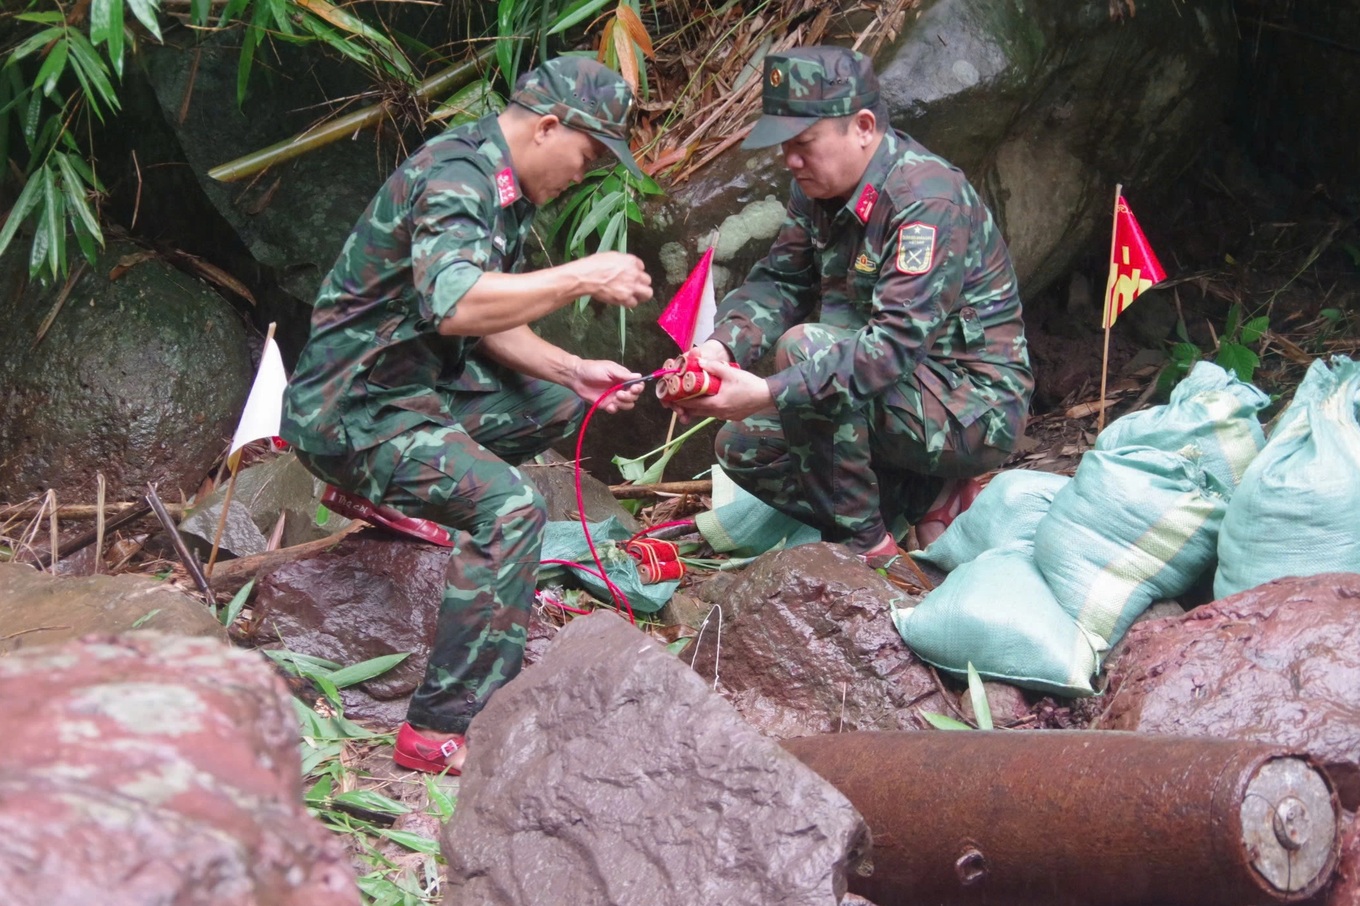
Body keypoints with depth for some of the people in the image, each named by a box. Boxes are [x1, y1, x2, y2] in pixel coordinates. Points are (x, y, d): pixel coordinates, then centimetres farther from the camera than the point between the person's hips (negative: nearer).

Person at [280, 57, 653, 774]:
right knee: (509, 506, -26)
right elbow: (454, 306, -38)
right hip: (353, 409, -10)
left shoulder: (502, 186, 11)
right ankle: (443, 733, -24)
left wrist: (573, 370, 1)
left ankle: (382, 493, 8)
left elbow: (490, 322, 16)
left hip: (420, 388, 10)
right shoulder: (456, 176, -21)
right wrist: (584, 277, -30)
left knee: (564, 401, 13)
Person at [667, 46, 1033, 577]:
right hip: (904, 396, 9)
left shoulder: (928, 199, -25)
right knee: (743, 446, 2)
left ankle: (869, 549, -18)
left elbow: (896, 343, -34)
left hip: (975, 412, -9)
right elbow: (777, 282, 0)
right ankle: (925, 500, 5)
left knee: (805, 347, -28)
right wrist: (720, 345, -23)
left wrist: (768, 394, -40)